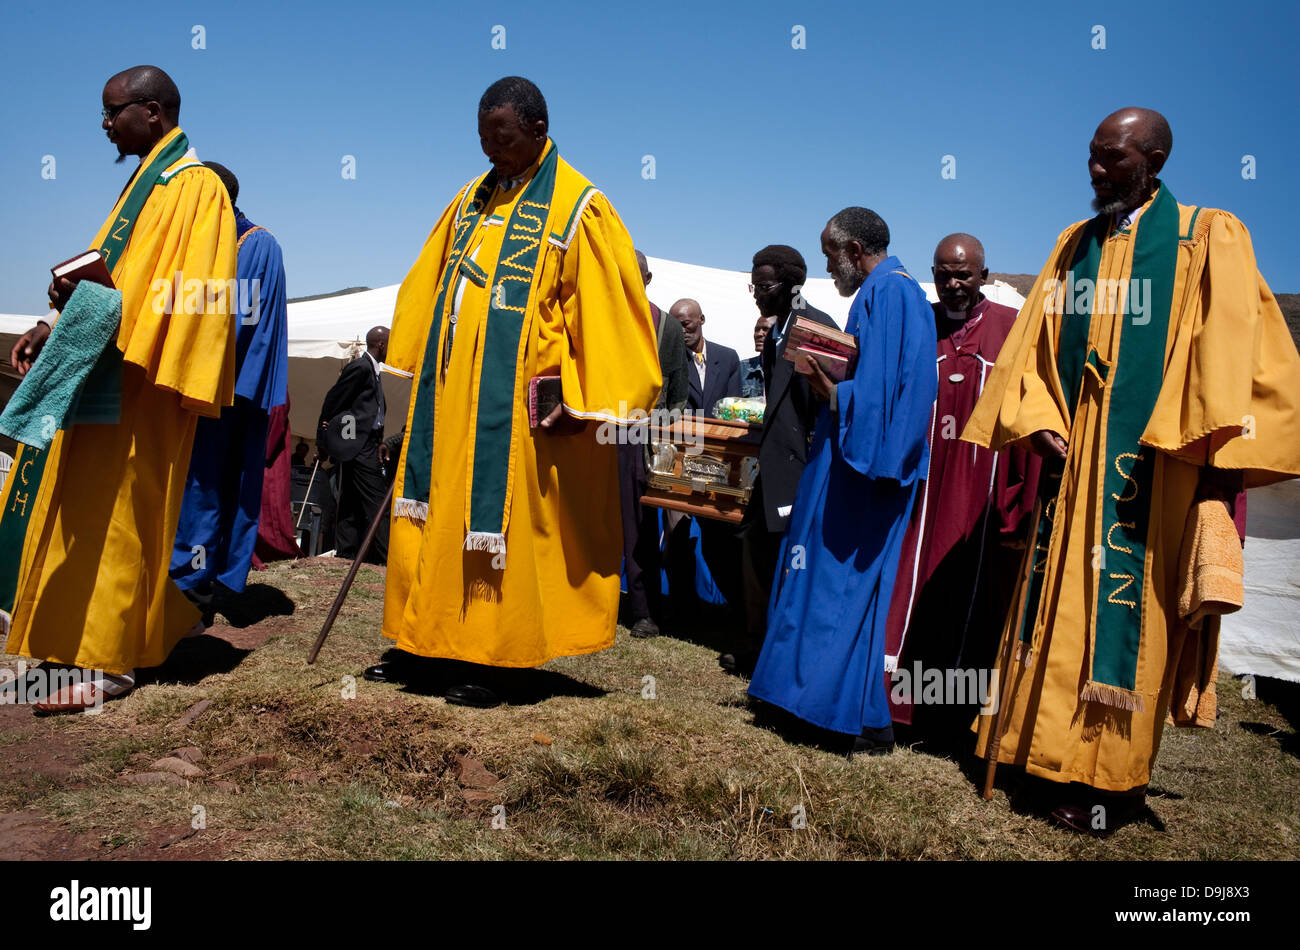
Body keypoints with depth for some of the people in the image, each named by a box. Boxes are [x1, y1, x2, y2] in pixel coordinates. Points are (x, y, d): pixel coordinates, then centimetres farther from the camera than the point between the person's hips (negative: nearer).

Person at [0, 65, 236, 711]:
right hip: (105, 372, 10)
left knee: (112, 513, -5)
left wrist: (89, 302, -24)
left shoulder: (193, 184, -9)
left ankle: (108, 661, 5)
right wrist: (54, 326, 11)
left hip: (137, 386, -10)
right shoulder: (148, 181, 20)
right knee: (84, 508, 13)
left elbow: (190, 291, -20)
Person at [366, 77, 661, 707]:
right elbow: (431, 285, 22)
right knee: (436, 516, 10)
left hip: (515, 405, -6)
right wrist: (413, 367, 18)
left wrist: (583, 401, -15)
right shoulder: (472, 199, 15)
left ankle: (499, 659, 11)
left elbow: (607, 308, -11)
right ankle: (428, 640, 23)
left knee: (506, 524, -1)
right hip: (448, 395, 7)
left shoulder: (577, 208, -6)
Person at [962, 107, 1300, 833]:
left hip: (1150, 463, -5)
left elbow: (1233, 352, -7)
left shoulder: (1207, 240, 1)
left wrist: (1214, 464, -15)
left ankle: (1114, 779, 7)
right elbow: (1033, 345, 12)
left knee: (1125, 608, -4)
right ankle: (1061, 753, 18)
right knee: (1062, 602, 7)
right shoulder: (1074, 245, 15)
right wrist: (1039, 425, -3)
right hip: (1071, 458, 5)